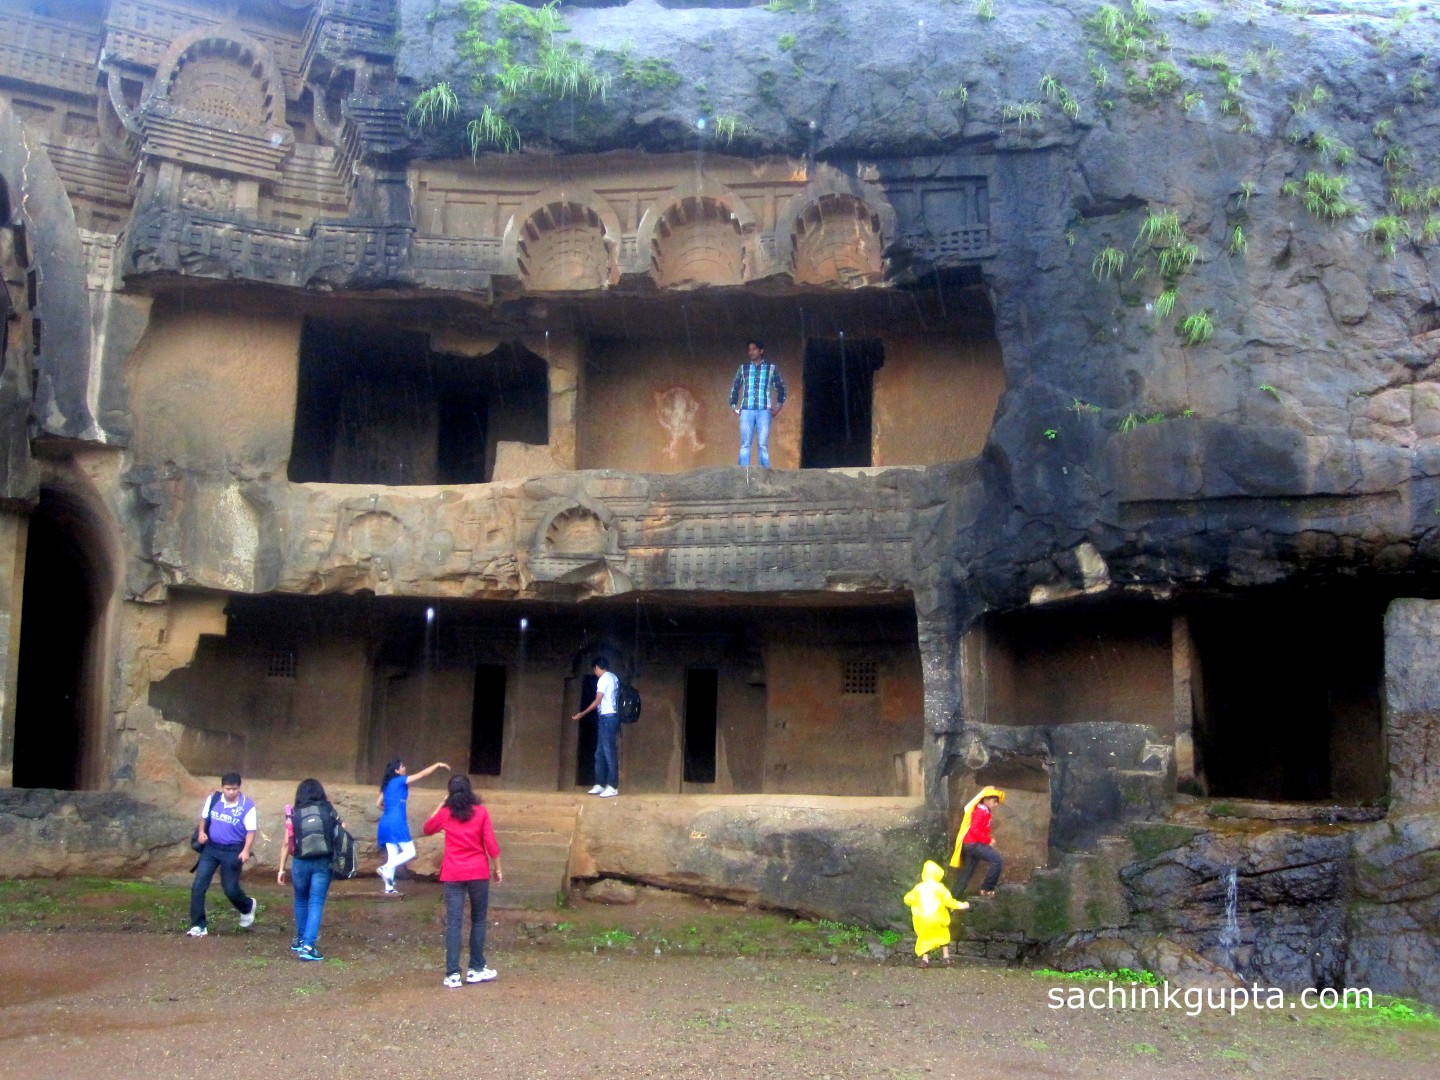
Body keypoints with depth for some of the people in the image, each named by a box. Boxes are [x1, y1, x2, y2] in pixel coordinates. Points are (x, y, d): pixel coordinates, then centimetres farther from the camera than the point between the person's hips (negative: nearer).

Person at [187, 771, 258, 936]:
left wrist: (246, 850, -27)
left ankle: (248, 907, 36)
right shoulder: (213, 799, -4)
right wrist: (201, 832, -6)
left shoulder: (247, 806, -16)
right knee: (198, 886, -4)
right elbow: (204, 817, 12)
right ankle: (199, 926, 5)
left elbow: (251, 831, -14)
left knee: (230, 889, 1)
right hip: (211, 848, 4)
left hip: (233, 851, -4)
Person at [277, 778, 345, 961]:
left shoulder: (294, 814, 2)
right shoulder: (329, 811, 5)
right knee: (316, 904, 0)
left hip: (301, 862, 1)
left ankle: (300, 940, 33)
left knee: (301, 901, 22)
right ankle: (308, 945, -10)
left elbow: (287, 844, 0)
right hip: (323, 863, -1)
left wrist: (281, 868, 5)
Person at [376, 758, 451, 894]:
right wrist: (438, 765, 6)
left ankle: (389, 888, 4)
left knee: (393, 855, 8)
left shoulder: (388, 784, 17)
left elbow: (379, 804, 24)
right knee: (410, 852, -3)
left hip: (386, 823, 8)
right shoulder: (400, 781, -4)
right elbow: (423, 774, -3)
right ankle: (385, 868, -19)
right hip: (396, 822, -8)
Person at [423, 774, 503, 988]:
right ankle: (476, 969, 16)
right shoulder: (480, 811, -2)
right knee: (478, 920, 13)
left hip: (453, 874, 1)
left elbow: (428, 829, 21)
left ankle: (453, 974, -4)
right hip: (478, 872, -1)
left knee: (453, 922, 0)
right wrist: (498, 868, 5)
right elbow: (490, 843, -5)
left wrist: (442, 804, 19)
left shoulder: (446, 813, 1)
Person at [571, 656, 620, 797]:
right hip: (611, 716, 10)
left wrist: (582, 713, -6)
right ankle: (600, 784, 12)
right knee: (600, 753, 11)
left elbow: (598, 701, -13)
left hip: (607, 717, -9)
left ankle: (612, 787, -10)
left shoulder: (603, 679, -11)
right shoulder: (613, 677, 16)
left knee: (609, 752, -9)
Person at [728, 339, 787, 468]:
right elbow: (734, 387, 20)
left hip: (764, 410, -1)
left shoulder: (771, 368, 8)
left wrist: (779, 406, 7)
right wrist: (734, 406, 13)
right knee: (745, 444, -2)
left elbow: (781, 387, 14)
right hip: (746, 410, 1)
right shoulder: (743, 368, 12)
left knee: (763, 444, -4)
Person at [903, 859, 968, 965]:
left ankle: (925, 958, -5)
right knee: (943, 935, 19)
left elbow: (908, 899, 9)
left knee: (925, 938, 10)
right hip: (937, 919, -1)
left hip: (922, 920, 1)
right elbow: (948, 900, -7)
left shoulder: (918, 888, 3)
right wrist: (960, 905, 5)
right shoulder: (939, 887, -5)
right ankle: (946, 956, 18)